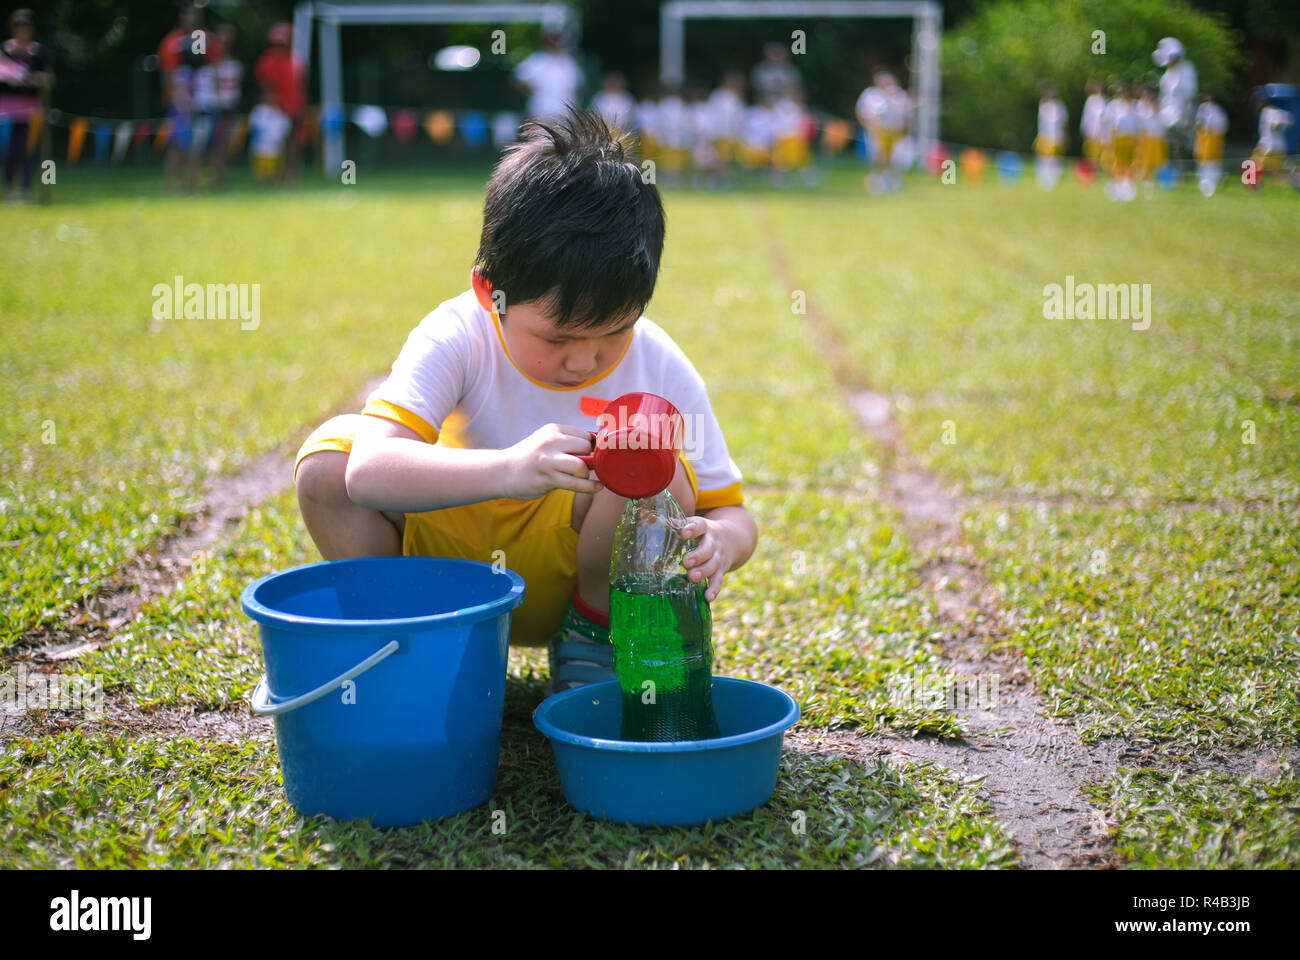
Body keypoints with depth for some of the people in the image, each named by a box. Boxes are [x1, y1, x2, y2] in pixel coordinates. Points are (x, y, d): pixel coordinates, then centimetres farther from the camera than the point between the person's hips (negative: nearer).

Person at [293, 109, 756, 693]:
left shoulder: (660, 369, -16)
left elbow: (729, 510, -10)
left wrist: (717, 541, -37)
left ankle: (592, 631, -3)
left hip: (567, 574, 0)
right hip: (448, 548, 0)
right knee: (329, 454, -24)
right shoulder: (457, 335, -21)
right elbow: (370, 469, -38)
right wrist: (505, 470, -55)